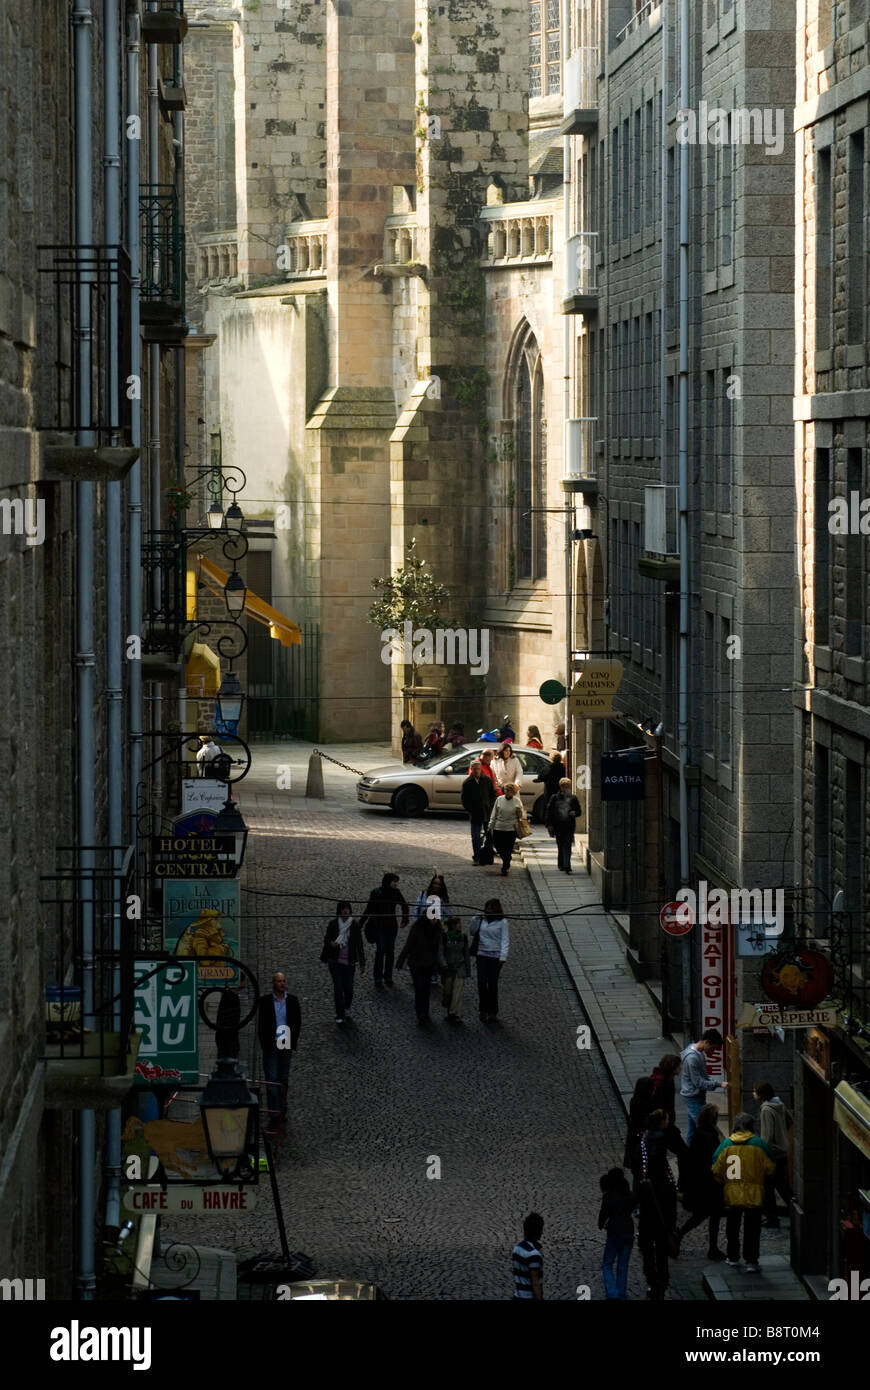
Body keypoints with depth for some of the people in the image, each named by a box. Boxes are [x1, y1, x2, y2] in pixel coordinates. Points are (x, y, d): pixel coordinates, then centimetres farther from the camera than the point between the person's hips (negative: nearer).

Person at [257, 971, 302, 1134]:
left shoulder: (292, 1001, 3)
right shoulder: (265, 1001, -3)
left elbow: (297, 1023, 6)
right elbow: (261, 1024, -2)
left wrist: (292, 1043, -2)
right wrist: (265, 1044, -7)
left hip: (286, 1047, 2)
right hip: (271, 1047, -2)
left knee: (283, 1080, 12)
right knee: (272, 1081, -6)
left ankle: (282, 1108, 26)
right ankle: (274, 1116, -9)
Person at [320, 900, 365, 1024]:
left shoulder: (355, 926, -4)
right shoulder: (333, 924, -4)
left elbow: (359, 944, 0)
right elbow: (326, 940, 6)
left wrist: (362, 963, 1)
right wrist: (331, 943, -19)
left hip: (350, 962, 1)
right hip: (336, 962, -1)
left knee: (348, 987, 5)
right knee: (338, 987, -4)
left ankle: (347, 1008, 34)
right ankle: (340, 1015, 6)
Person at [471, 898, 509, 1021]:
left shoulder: (502, 923, -4)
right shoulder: (481, 920, 7)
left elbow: (505, 940, -6)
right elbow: (473, 932, 18)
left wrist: (503, 956, -16)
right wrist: (474, 920, 1)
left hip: (495, 956, -3)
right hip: (482, 954, 3)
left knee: (492, 984, -1)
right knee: (481, 983, -2)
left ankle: (493, 1011, 12)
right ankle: (483, 1010, 7)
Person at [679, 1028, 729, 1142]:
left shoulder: (700, 1053, 7)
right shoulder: (692, 1058, -25)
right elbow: (698, 1082, -23)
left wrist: (713, 1082, 2)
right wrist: (719, 1084, -22)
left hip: (697, 1096, 10)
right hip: (694, 1097, -10)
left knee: (692, 1128, 17)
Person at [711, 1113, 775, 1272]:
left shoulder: (726, 1144, -1)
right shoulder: (759, 1144, -7)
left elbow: (716, 1170, 1)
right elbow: (770, 1169, -4)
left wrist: (723, 1183, 19)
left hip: (731, 1195, 2)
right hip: (754, 1195, -2)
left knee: (732, 1227, 18)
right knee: (752, 1228, 1)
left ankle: (732, 1256, 29)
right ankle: (751, 1261, -6)